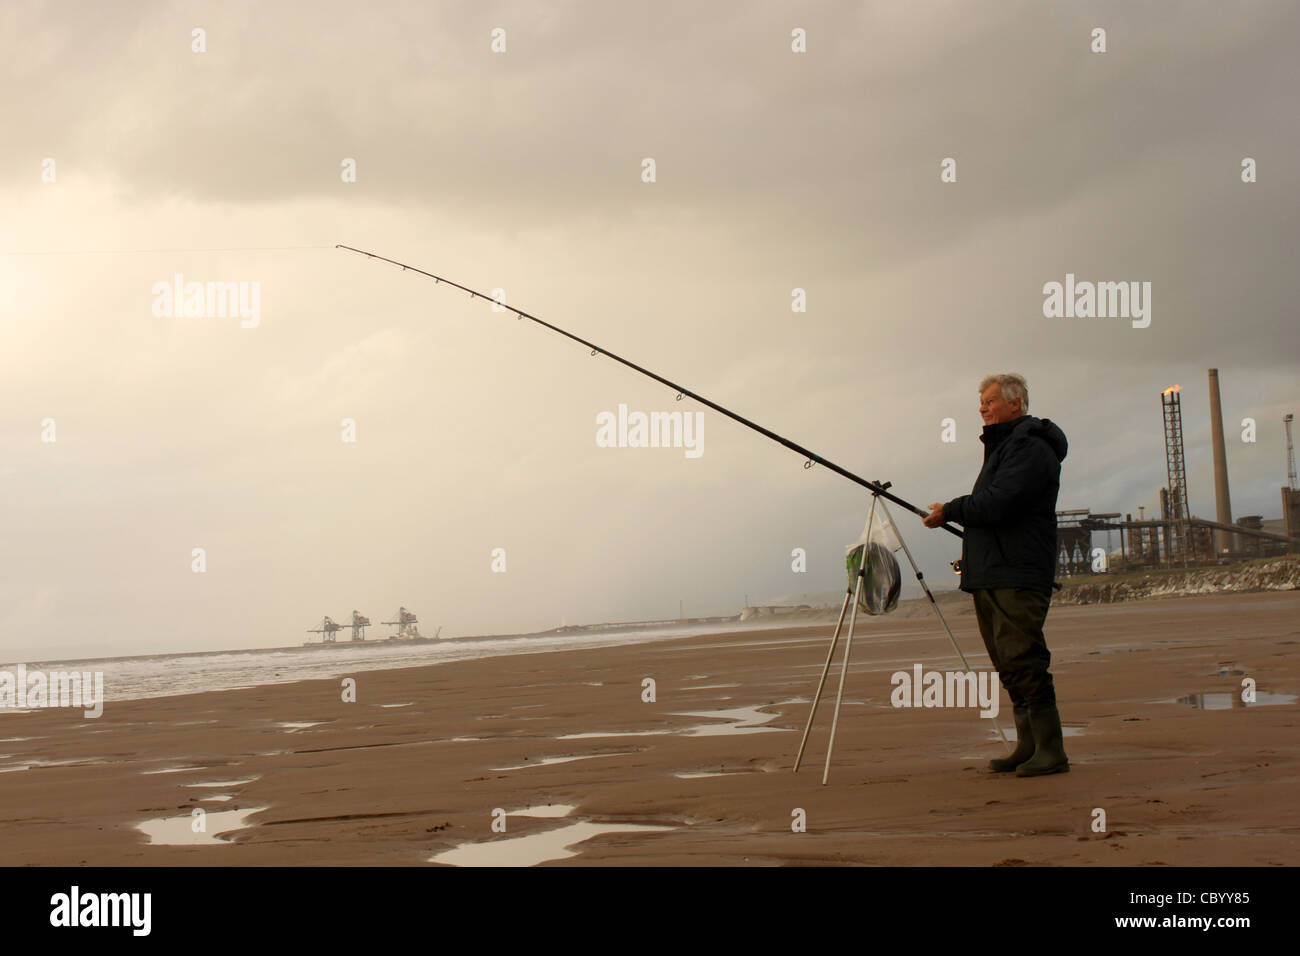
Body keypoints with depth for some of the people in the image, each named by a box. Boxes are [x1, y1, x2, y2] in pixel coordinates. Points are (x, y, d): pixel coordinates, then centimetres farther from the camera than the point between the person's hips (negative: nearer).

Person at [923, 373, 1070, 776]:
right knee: (1009, 665, 10)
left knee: (1023, 661, -13)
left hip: (1017, 576, -10)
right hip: (989, 575, 10)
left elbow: (998, 504, -20)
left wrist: (950, 511, -7)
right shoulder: (1001, 446, 22)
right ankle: (1028, 746, 14)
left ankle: (1051, 750, -10)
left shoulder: (1032, 448, -11)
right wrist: (974, 550, 14)